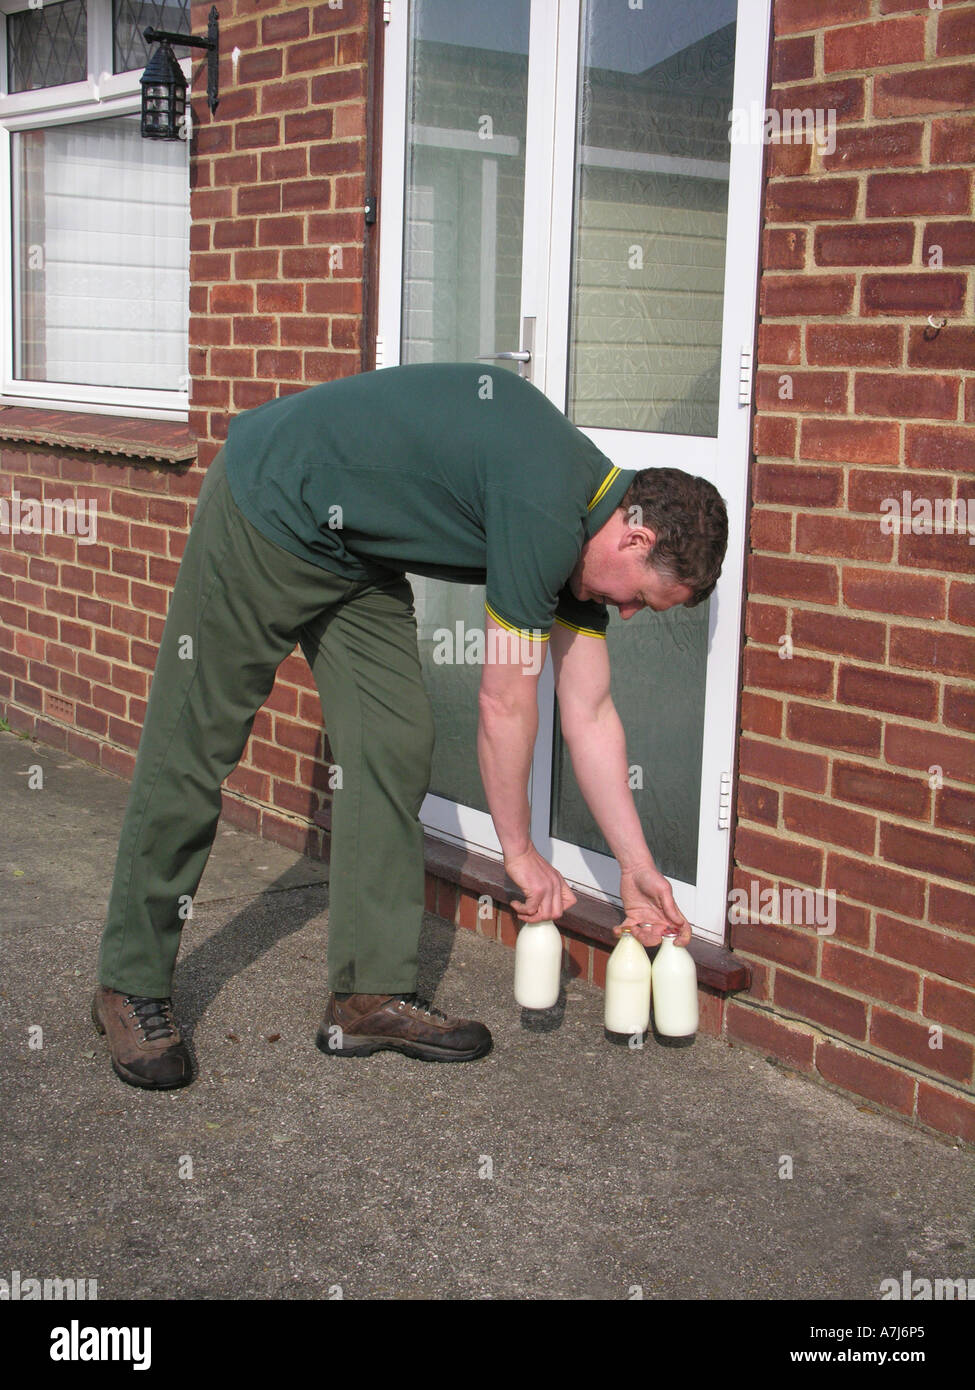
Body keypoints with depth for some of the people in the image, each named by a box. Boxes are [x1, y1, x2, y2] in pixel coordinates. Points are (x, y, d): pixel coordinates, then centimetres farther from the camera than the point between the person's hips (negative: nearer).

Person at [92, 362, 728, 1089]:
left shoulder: (582, 532, 0)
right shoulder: (546, 511, -28)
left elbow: (589, 714, 5)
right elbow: (504, 704, -20)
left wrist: (638, 869, 6)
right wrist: (520, 851, -6)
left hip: (357, 556, 9)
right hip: (269, 510, -9)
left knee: (395, 746, 1)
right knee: (193, 750, -2)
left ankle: (372, 994, 7)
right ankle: (133, 988, 11)